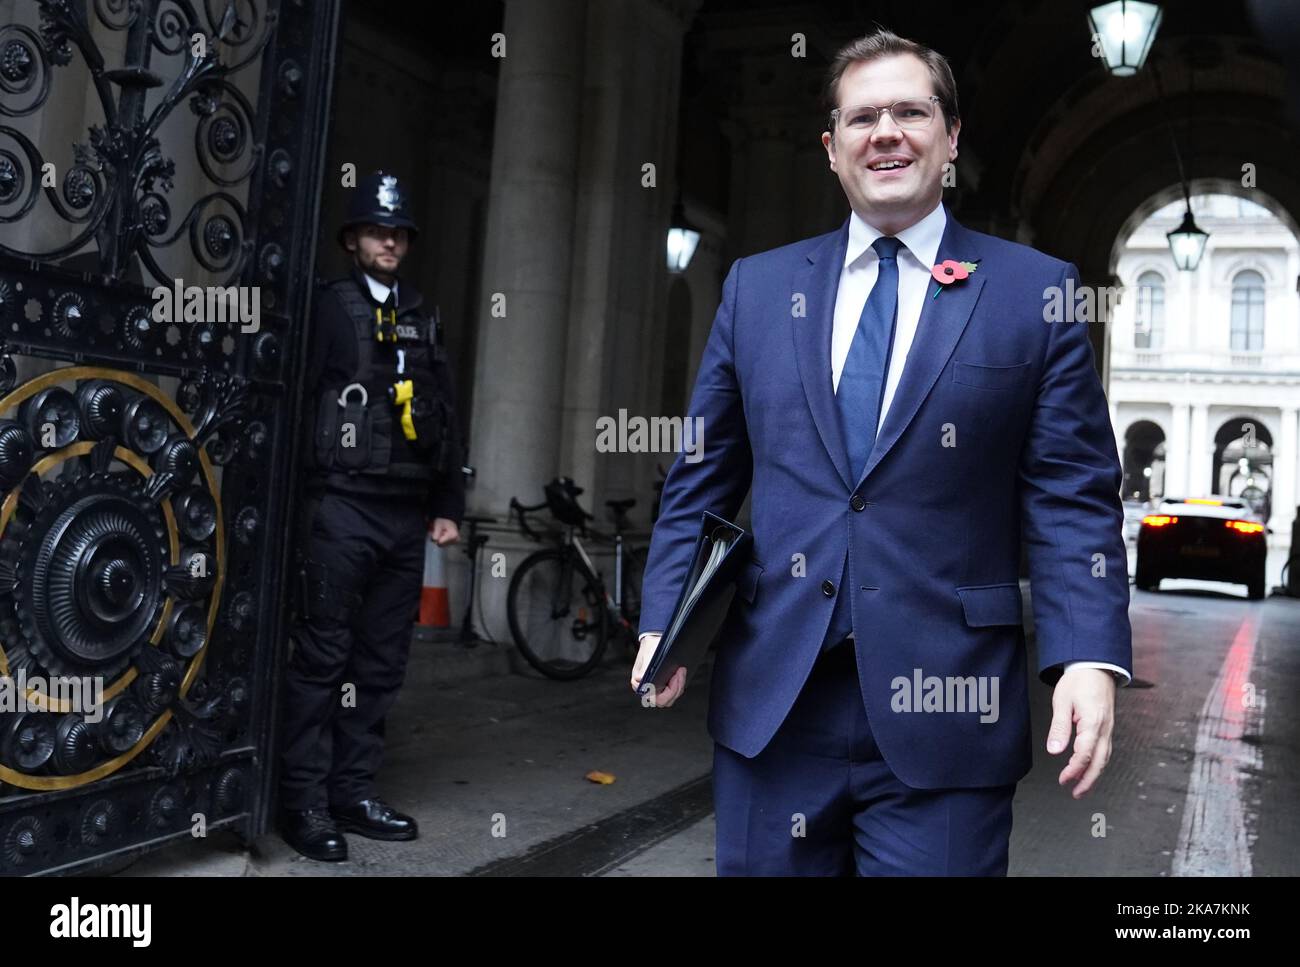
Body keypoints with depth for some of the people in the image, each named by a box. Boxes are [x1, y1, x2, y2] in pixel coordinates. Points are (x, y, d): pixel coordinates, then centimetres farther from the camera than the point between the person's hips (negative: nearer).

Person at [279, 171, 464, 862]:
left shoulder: (423, 318, 17)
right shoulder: (329, 305, 2)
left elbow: (446, 418, 17)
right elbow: (297, 401, -5)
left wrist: (448, 506, 11)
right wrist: (300, 495, -11)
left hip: (406, 512, 6)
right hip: (341, 504, -5)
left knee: (382, 660, 9)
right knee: (322, 656, -1)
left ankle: (353, 791, 20)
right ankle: (305, 800, 9)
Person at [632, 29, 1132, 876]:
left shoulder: (1038, 292, 2)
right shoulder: (757, 287, 8)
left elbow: (1073, 499, -2)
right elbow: (702, 480, 9)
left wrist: (1091, 657, -14)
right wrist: (663, 622, 2)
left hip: (944, 709, -2)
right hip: (769, 700, 3)